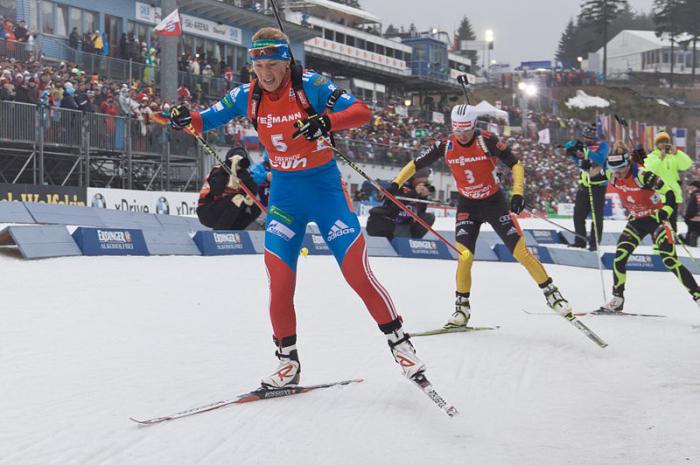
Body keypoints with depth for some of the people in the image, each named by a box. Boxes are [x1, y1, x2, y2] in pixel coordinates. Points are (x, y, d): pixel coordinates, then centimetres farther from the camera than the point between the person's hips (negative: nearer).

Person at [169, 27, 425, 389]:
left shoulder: (311, 85, -14)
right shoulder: (248, 96, -2)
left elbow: (361, 112, -20)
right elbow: (210, 118, 8)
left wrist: (326, 121, -38)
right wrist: (187, 119, -14)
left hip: (324, 185, -3)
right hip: (284, 191, 3)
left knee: (357, 272, -8)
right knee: (279, 280, -5)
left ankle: (399, 342, 9)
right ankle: (287, 362, 12)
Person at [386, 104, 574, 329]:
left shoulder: (487, 140, -19)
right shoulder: (446, 145, -11)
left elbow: (515, 164, -15)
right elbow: (416, 164, -2)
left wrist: (518, 193, -27)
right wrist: (395, 184, -12)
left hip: (495, 202, -2)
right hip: (467, 206, 2)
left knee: (521, 252, -5)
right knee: (464, 256, -14)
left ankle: (551, 293, 10)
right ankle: (462, 309, 2)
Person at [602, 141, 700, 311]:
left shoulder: (643, 175, -27)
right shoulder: (612, 176, -8)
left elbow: (670, 194, -25)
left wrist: (664, 213, -36)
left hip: (655, 219, -6)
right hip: (636, 221, 6)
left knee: (670, 260, -14)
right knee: (619, 257, -7)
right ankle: (618, 298, 8)